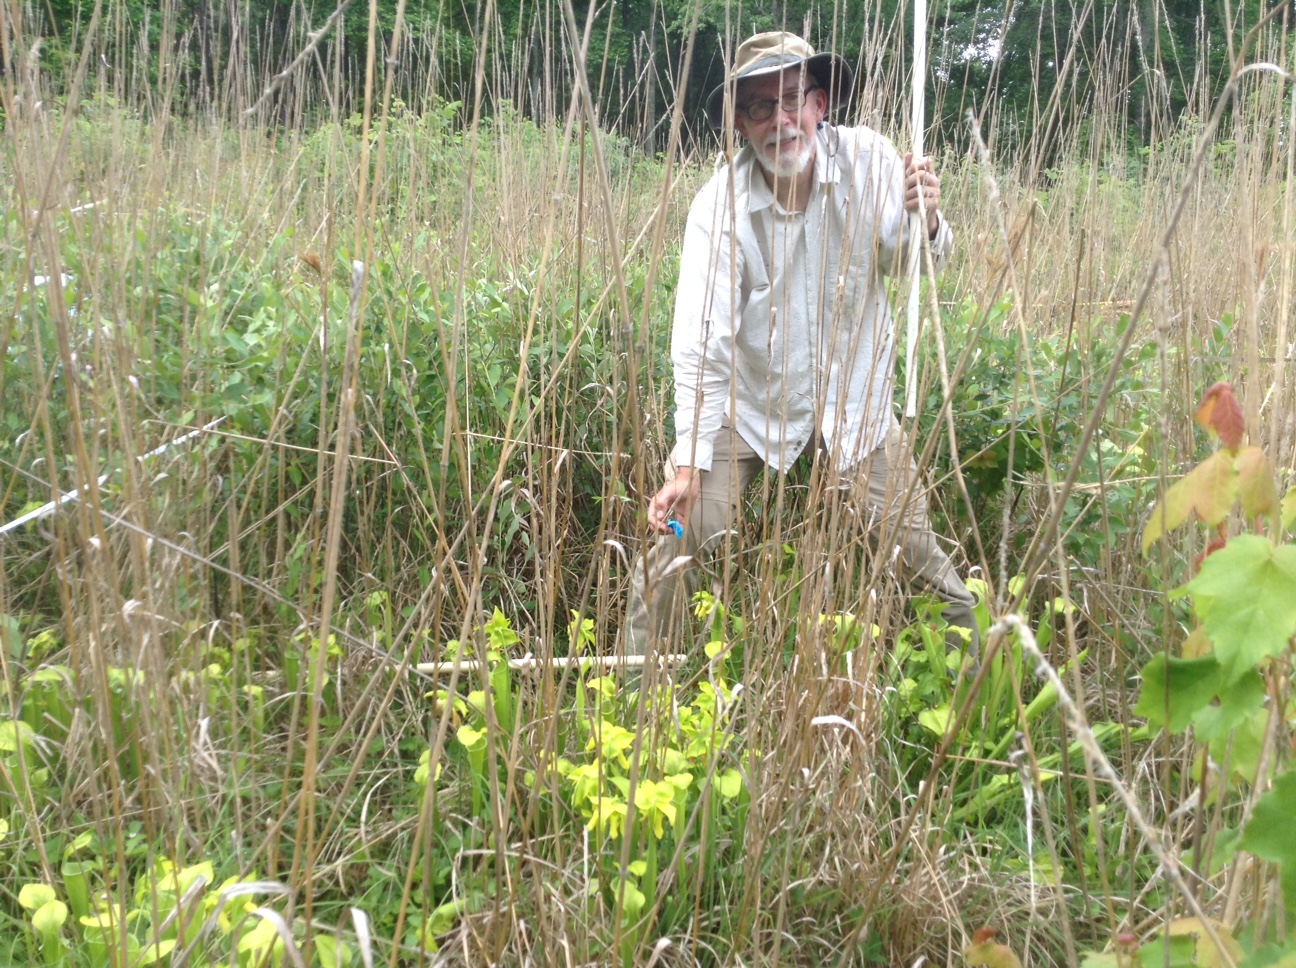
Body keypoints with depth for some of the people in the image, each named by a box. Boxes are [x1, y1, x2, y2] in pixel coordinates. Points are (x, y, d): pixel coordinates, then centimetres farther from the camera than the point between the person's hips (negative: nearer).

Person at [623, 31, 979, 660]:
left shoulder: (868, 159, -13)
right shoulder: (720, 205, -19)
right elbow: (702, 342, -24)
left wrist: (926, 223, -30)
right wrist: (688, 464, -32)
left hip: (854, 397, 2)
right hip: (751, 403, -1)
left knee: (916, 550, 3)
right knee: (679, 534, -12)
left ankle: (973, 659, 30)